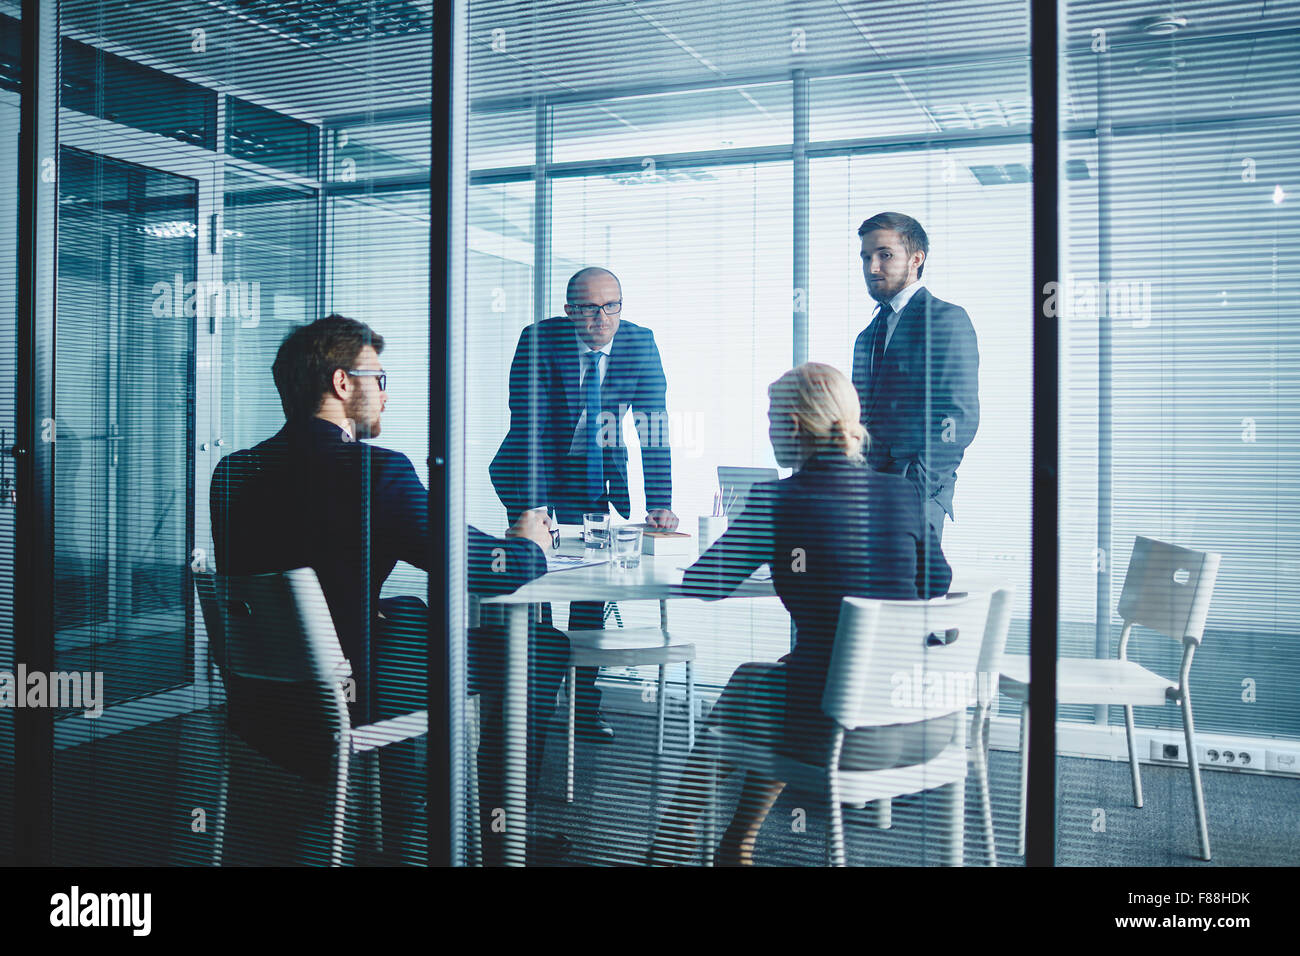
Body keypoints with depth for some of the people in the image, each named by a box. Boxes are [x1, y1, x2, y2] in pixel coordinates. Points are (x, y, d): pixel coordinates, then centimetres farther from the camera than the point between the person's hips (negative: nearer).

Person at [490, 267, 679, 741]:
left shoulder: (640, 343, -11)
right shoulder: (539, 340, -19)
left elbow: (654, 429, -12)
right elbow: (530, 426, -24)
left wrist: (659, 505, -20)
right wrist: (534, 509, -31)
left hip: (597, 475, 3)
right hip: (532, 468, -2)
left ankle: (584, 701, 8)